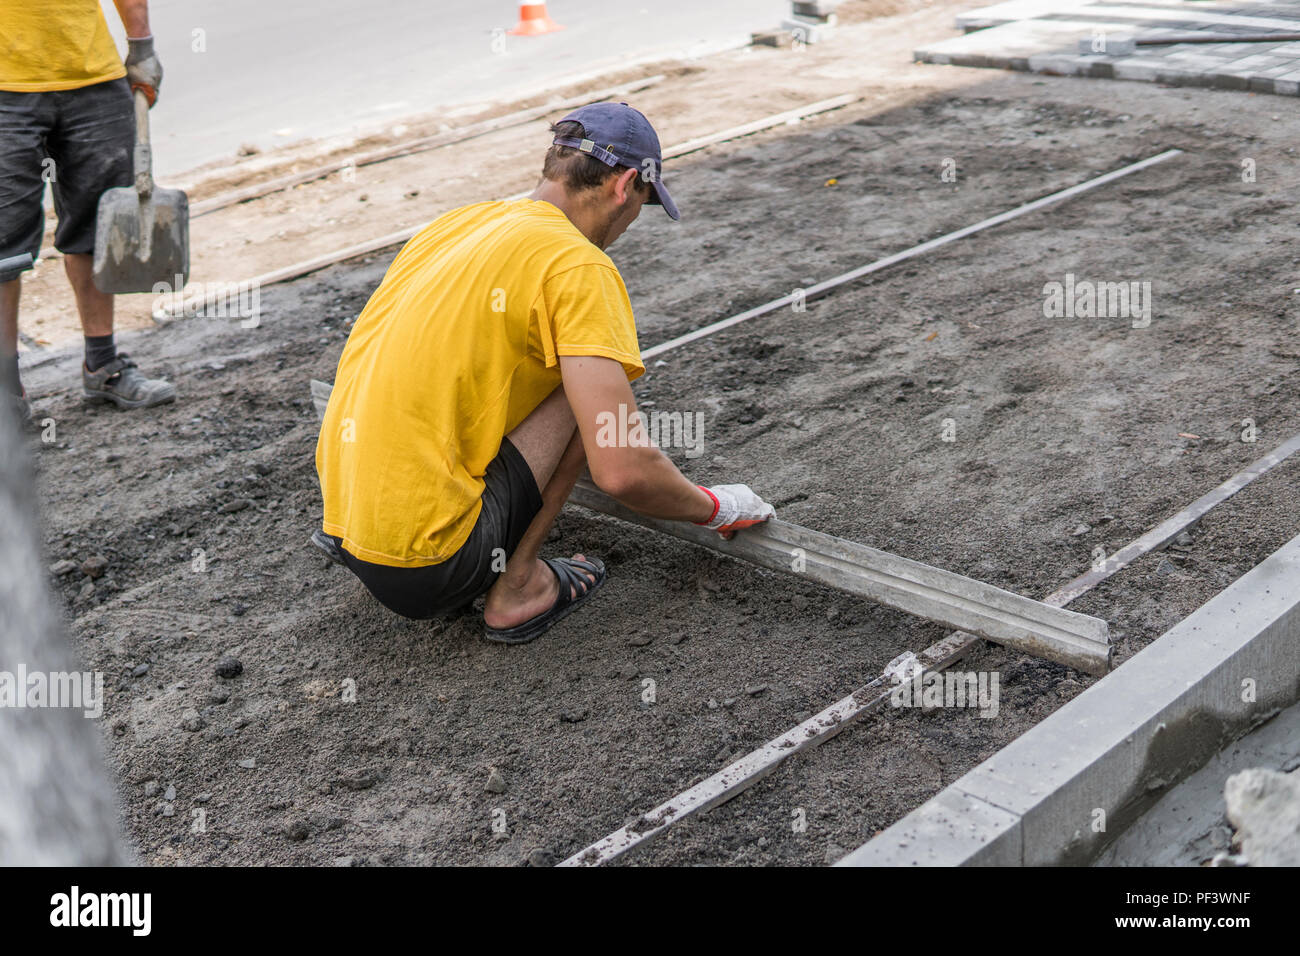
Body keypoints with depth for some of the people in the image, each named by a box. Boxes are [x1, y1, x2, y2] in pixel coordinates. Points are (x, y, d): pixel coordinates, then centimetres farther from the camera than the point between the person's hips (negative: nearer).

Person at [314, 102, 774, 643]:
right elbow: (622, 471, -18)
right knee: (584, 378, 2)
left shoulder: (460, 222, 14)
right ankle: (517, 588, 1)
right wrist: (714, 509, 3)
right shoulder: (579, 267, -10)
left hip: (345, 518, 8)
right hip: (428, 569, -8)